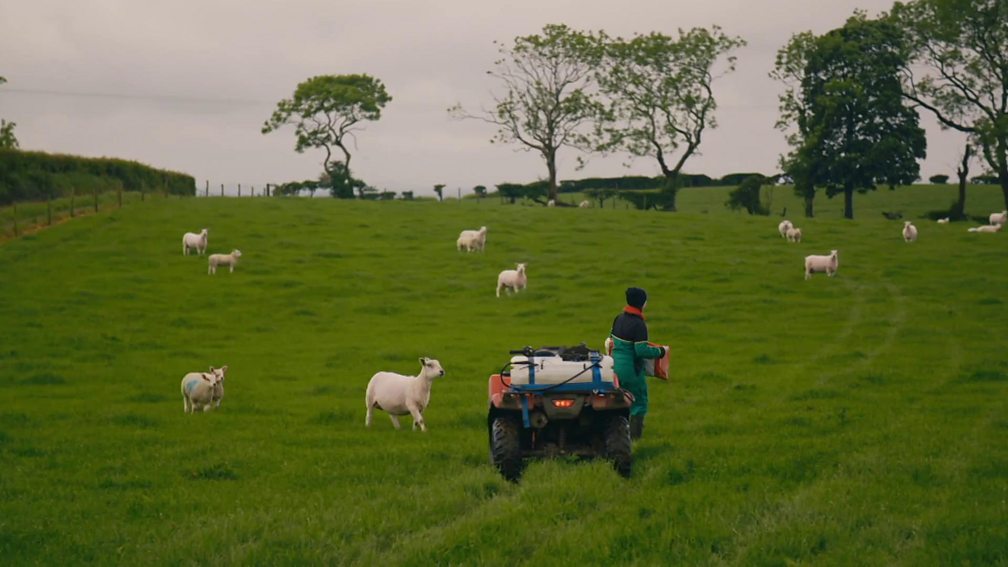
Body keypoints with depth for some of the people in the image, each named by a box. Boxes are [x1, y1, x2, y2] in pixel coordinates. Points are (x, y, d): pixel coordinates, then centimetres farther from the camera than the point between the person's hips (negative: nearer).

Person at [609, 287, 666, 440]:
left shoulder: (619, 319, 5)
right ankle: (634, 435, 4)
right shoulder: (638, 325, -20)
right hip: (631, 369, -8)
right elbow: (642, 351, -23)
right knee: (639, 402, 5)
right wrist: (659, 351, -8)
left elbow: (611, 341, 16)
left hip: (616, 366, 8)